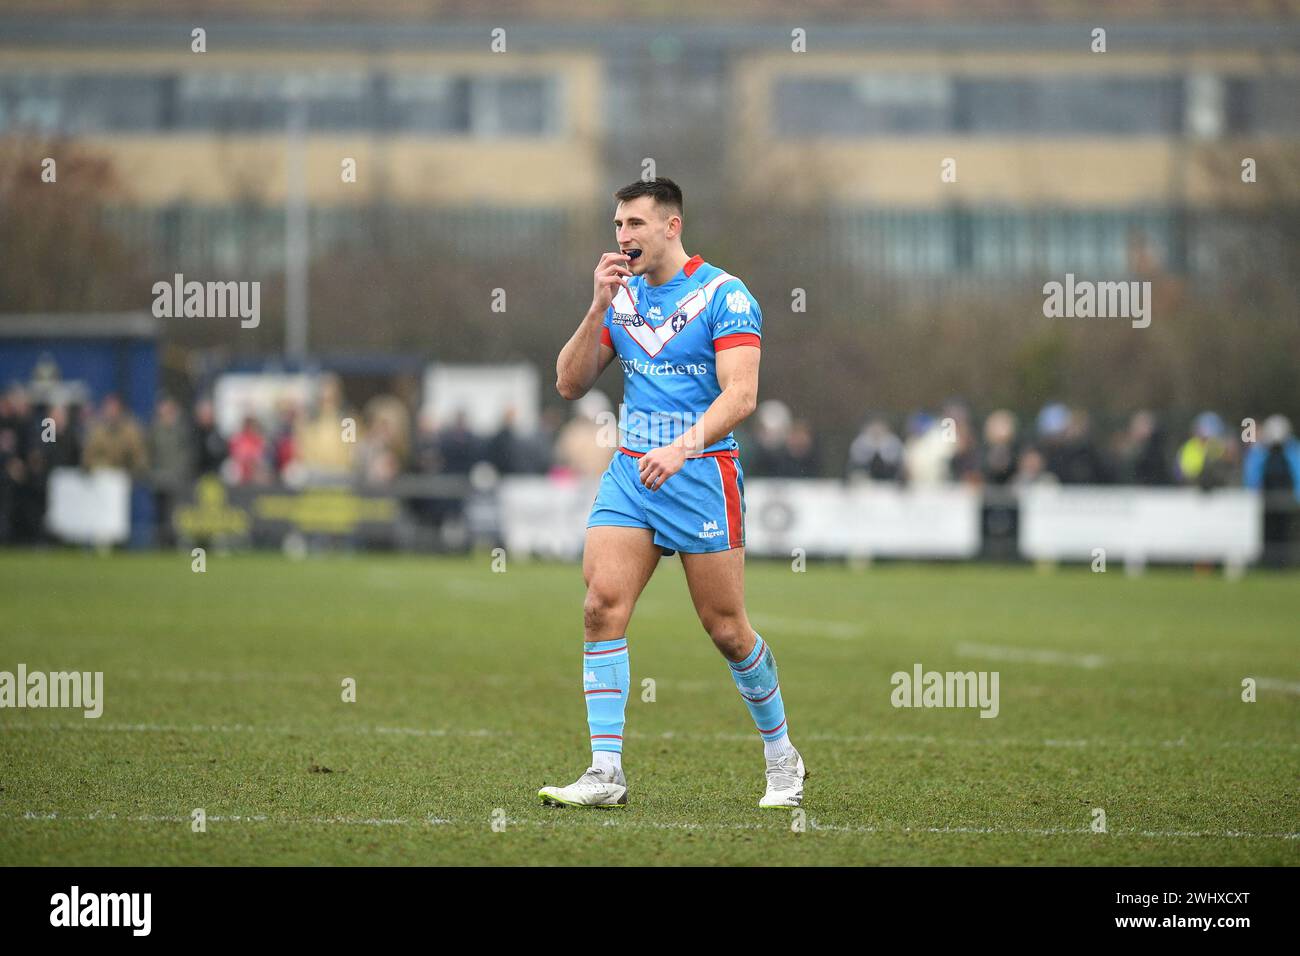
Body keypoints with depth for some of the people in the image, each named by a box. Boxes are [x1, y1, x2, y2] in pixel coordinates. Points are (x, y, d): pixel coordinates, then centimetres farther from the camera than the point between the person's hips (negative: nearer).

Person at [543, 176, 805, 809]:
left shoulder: (724, 296, -7)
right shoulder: (622, 297, 10)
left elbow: (741, 394, -17)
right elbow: (570, 384, 8)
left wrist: (682, 447, -31)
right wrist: (600, 306, -5)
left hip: (701, 474, -5)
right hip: (629, 473, 5)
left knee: (726, 629, 1)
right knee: (602, 605, -13)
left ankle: (782, 757, 22)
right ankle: (605, 773, -13)